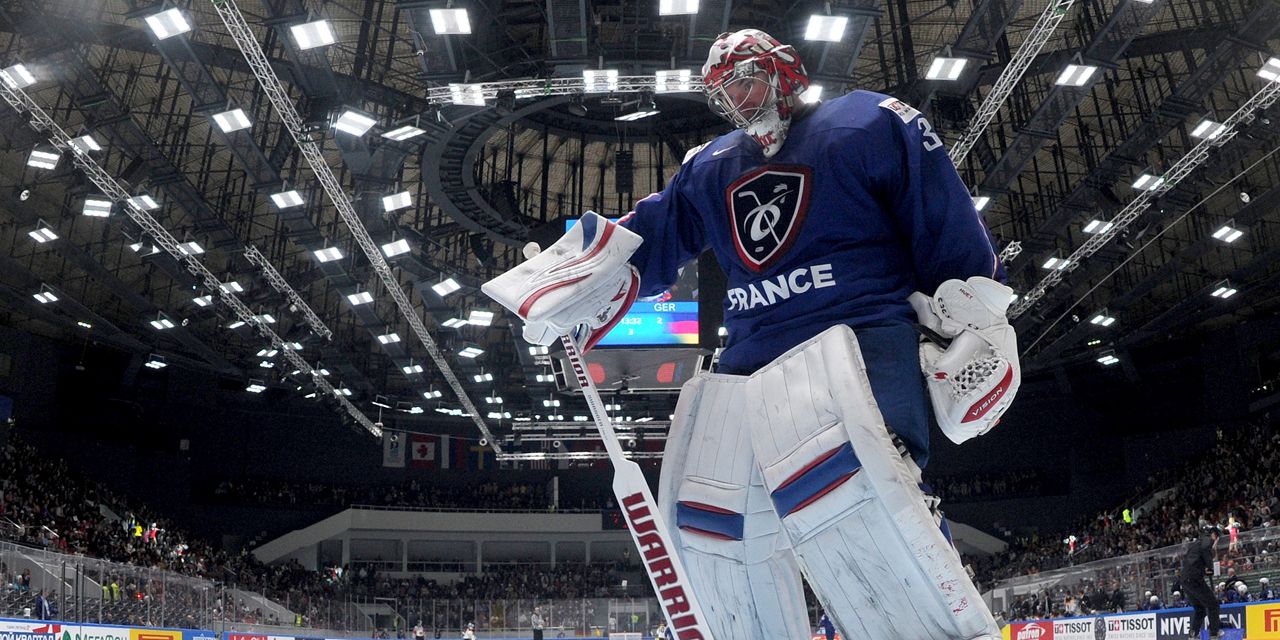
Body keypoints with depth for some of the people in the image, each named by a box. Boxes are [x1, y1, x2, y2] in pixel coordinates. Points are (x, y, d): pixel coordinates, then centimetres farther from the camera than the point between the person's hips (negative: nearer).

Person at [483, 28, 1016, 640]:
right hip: (747, 363, 7)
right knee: (716, 534, 5)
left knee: (850, 507, -33)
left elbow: (951, 230, 1)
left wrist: (973, 325, -4)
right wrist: (557, 291, 7)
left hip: (853, 341, -7)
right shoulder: (707, 168, 21)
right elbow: (643, 245, 21)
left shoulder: (872, 124, 4)